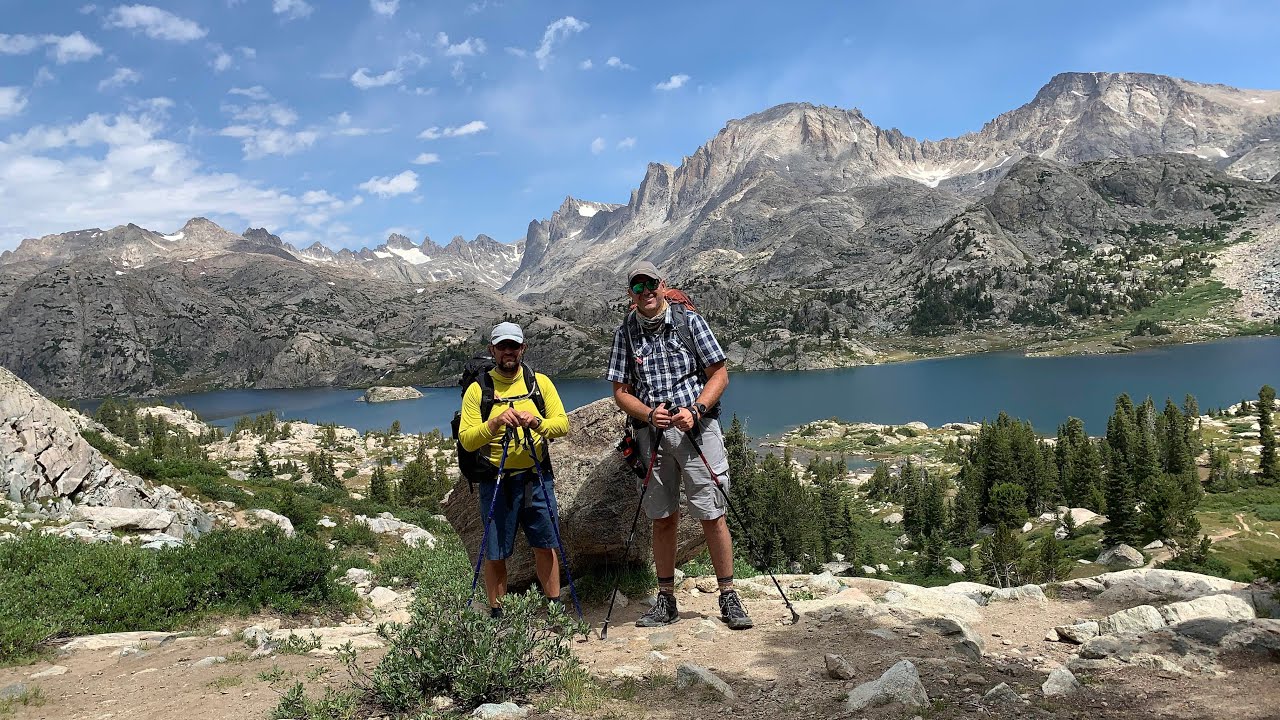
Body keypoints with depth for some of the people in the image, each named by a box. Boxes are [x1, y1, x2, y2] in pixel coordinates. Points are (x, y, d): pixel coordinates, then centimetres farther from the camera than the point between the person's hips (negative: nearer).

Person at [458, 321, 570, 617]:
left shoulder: (540, 382, 5)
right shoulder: (478, 389, -2)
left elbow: (563, 424, -1)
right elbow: (466, 441, -7)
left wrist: (537, 422, -20)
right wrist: (494, 424, -24)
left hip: (537, 478, 2)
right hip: (496, 481, -2)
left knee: (545, 545, 10)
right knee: (495, 553, 5)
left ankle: (555, 608, 24)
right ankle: (496, 614, 20)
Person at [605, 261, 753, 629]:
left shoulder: (689, 321, 1)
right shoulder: (625, 334, 7)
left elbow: (719, 375, 0)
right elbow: (620, 392, 7)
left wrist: (694, 410, -14)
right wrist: (649, 414, -11)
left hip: (698, 429, -2)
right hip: (652, 435, 2)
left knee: (712, 515, -3)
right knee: (663, 519, 8)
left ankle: (729, 598, 9)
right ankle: (666, 600, 19)